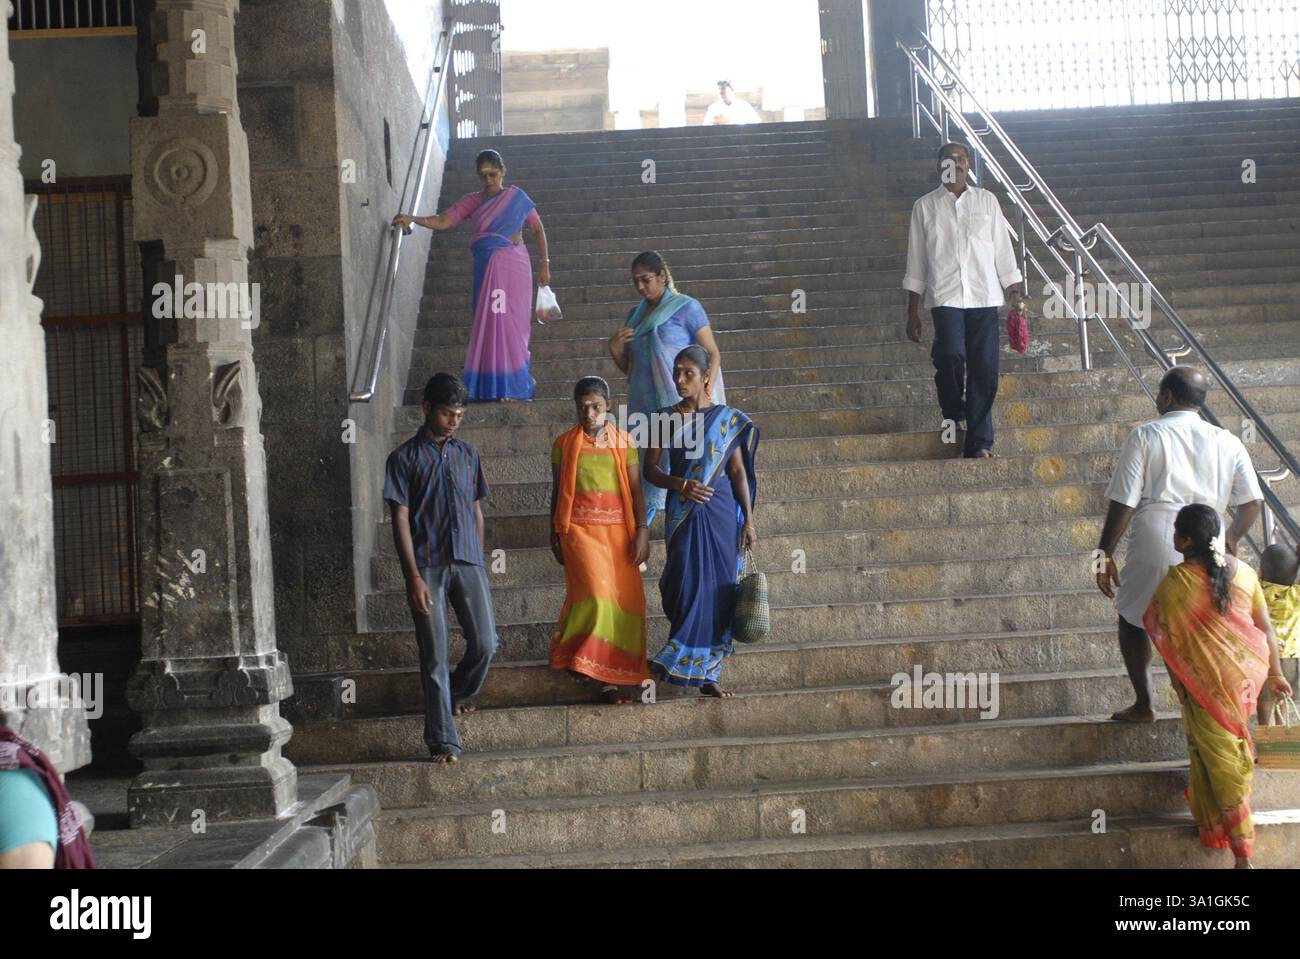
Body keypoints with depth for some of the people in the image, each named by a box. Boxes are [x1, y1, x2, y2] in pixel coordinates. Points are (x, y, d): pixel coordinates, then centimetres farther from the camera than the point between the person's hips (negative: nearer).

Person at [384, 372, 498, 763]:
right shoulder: (405, 457, -1)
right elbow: (400, 519, -6)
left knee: (485, 643, -3)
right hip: (427, 568, -4)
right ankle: (443, 741, 4)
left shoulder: (467, 454, 13)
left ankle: (456, 695, 28)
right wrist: (414, 577, -12)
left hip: (467, 563, 4)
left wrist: (478, 562, 13)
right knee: (435, 656, -2)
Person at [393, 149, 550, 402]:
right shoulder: (472, 201, 9)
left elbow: (538, 229, 7)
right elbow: (442, 221, 0)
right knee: (489, 322, -2)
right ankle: (494, 385, 2)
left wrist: (544, 264, 1)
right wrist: (411, 219, -15)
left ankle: (513, 384, 1)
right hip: (487, 268, 2)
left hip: (513, 267, -2)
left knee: (511, 322, -5)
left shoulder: (517, 197, 3)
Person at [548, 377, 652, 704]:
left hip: (618, 531, 2)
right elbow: (557, 492, 9)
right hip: (581, 530, -2)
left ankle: (610, 674, 13)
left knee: (624, 602, 0)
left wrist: (642, 532, -5)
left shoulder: (624, 443, 3)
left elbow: (636, 491, 3)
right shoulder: (564, 444, 2)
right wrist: (555, 535, 11)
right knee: (595, 594, -19)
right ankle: (573, 653, 0)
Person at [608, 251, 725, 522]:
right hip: (643, 404, 5)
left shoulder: (686, 308, -2)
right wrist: (614, 348, 0)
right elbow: (627, 367, 21)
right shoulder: (635, 314, 15)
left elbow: (713, 355, -3)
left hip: (678, 401, -5)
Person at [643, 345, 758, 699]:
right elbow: (650, 470, 4)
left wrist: (749, 520, -2)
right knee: (688, 584, -4)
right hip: (683, 512, 0)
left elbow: (739, 471, 2)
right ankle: (693, 667, 11)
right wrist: (682, 484, -14)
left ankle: (705, 671, 13)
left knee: (718, 589, 2)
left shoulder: (727, 419, 1)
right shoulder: (665, 418, 2)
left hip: (722, 510, 0)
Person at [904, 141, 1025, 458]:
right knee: (952, 355, -22)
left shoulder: (986, 201, 12)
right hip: (945, 297, -1)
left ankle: (978, 444, 4)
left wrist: (1015, 293, 5)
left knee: (985, 370, -4)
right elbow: (916, 260, 9)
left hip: (984, 297, 1)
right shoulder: (925, 206, 9)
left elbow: (1003, 251, 13)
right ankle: (954, 412, 7)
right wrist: (913, 312, 7)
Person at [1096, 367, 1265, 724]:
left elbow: (1123, 503, -5)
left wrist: (1105, 555, 0)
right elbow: (1251, 503, 5)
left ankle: (1143, 705, 21)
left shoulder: (1145, 436, -1)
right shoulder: (1228, 442, 9)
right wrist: (1231, 540, 21)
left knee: (1132, 620, 20)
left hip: (1154, 546, -3)